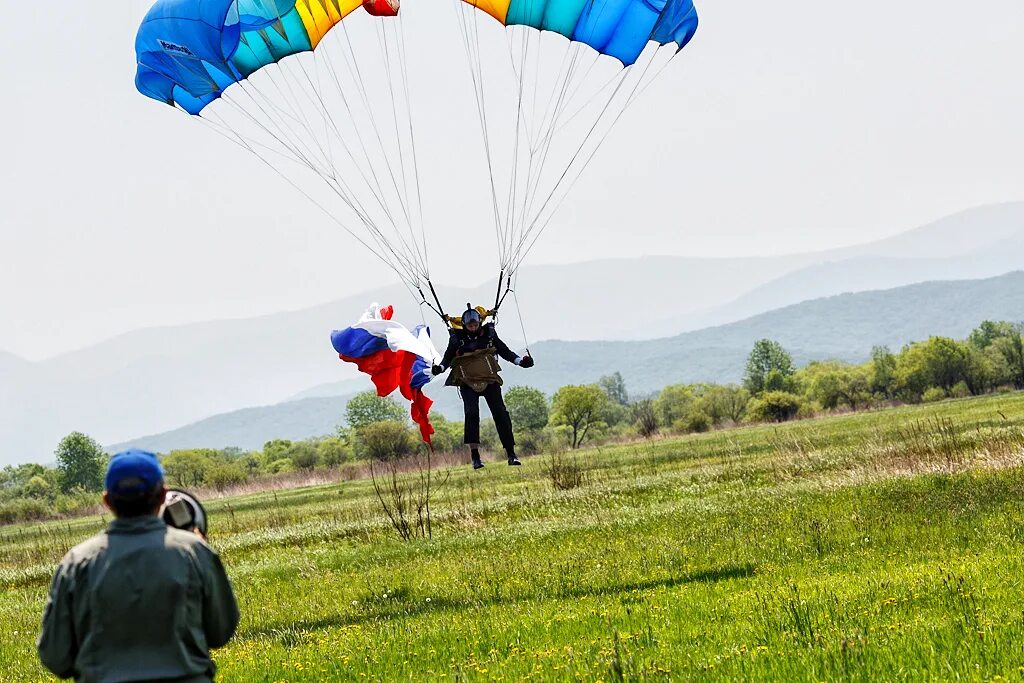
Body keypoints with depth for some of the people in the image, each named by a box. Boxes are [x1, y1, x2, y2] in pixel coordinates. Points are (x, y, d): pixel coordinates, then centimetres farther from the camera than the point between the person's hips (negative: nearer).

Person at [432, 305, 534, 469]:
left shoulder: (488, 334, 6)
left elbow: (504, 351, 13)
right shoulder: (457, 338, 4)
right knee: (471, 414, -19)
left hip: (490, 381, 1)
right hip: (467, 383, -1)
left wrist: (520, 361, 2)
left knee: (500, 413, -7)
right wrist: (440, 367, -11)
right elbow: (448, 357, 9)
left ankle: (511, 454, -2)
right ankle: (475, 456, -16)